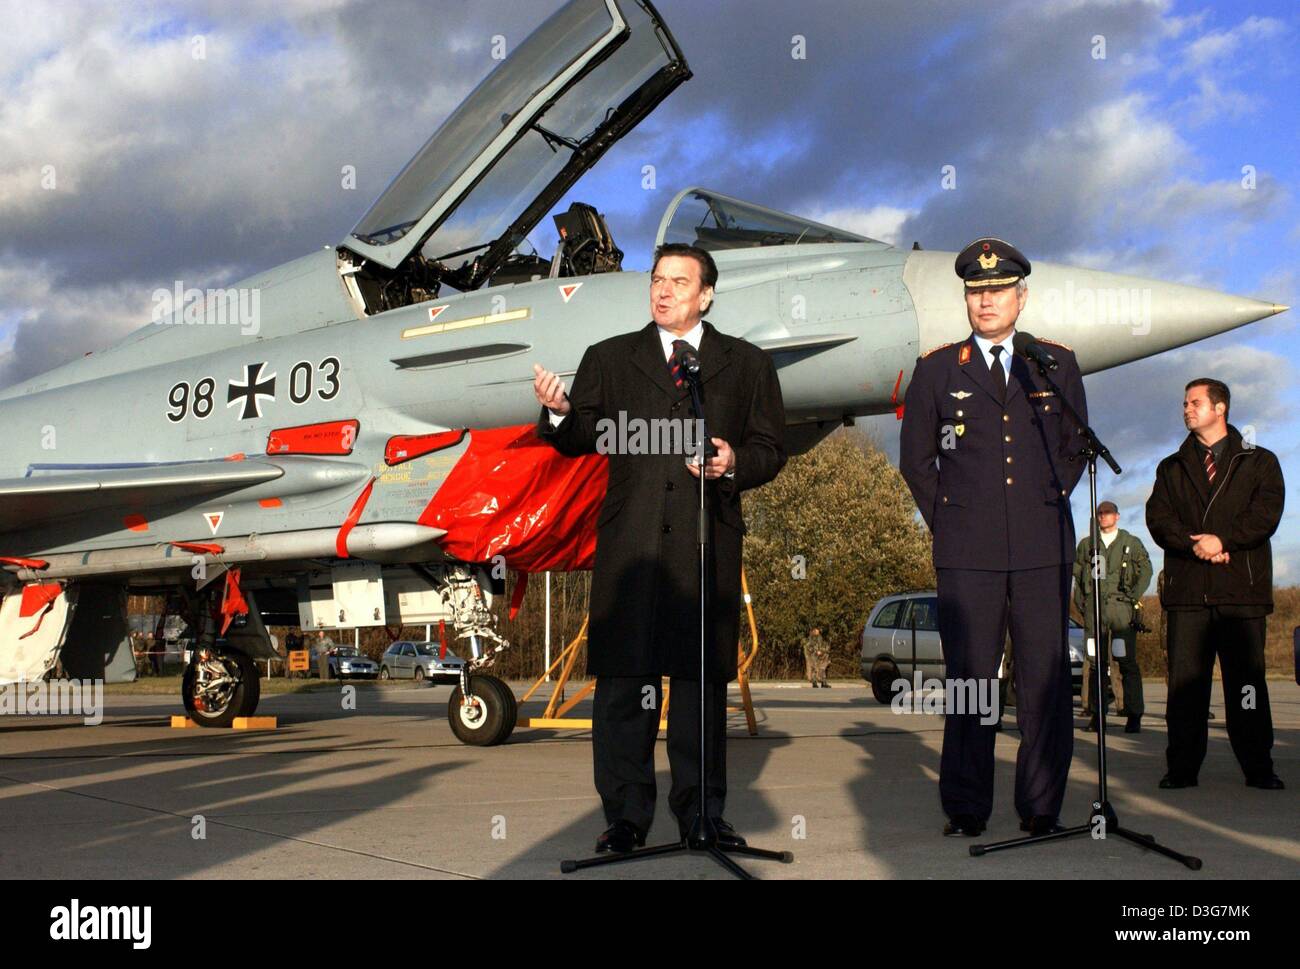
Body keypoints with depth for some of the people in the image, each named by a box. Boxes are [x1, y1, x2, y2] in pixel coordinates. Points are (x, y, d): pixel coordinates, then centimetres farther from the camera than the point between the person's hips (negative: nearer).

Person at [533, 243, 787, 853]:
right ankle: (625, 817, 8)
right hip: (630, 543, 0)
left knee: (703, 677, 3)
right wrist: (559, 413, -15)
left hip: (708, 544, 0)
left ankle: (701, 813, 13)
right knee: (623, 678, -1)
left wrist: (734, 464, -11)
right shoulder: (609, 359, 15)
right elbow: (582, 439, 7)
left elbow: (770, 448, 10)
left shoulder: (747, 365, 14)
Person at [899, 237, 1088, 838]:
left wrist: (1048, 501, 13)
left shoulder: (1058, 364, 12)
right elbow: (916, 459, 14)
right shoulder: (936, 370, 8)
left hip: (1043, 549, 1)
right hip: (967, 553, -1)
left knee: (1046, 680, 1)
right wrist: (946, 520, 9)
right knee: (969, 680, -1)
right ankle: (966, 809, 7)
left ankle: (1041, 809, 10)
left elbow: (1076, 446, 21)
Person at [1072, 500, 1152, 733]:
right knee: (1094, 662, -1)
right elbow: (1077, 575, 16)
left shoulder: (1132, 543, 13)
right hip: (1094, 607, 2)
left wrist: (1134, 597, -2)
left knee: (1127, 661, -7)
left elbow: (1146, 570, 9)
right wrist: (1080, 602, 5)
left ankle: (1134, 716, -4)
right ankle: (1096, 714, 3)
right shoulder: (1086, 544, 16)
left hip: (1122, 608, -2)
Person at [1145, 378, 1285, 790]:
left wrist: (1222, 539, -13)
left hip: (1242, 588, -2)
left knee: (1247, 680, -1)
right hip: (1187, 589, 2)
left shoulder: (1259, 462, 13)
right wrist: (1195, 545, -11)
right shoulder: (1171, 468, 19)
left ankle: (1258, 768, 6)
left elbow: (1266, 514, -1)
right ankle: (1182, 768, 1)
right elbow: (1158, 520, 5)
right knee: (1185, 681, -2)